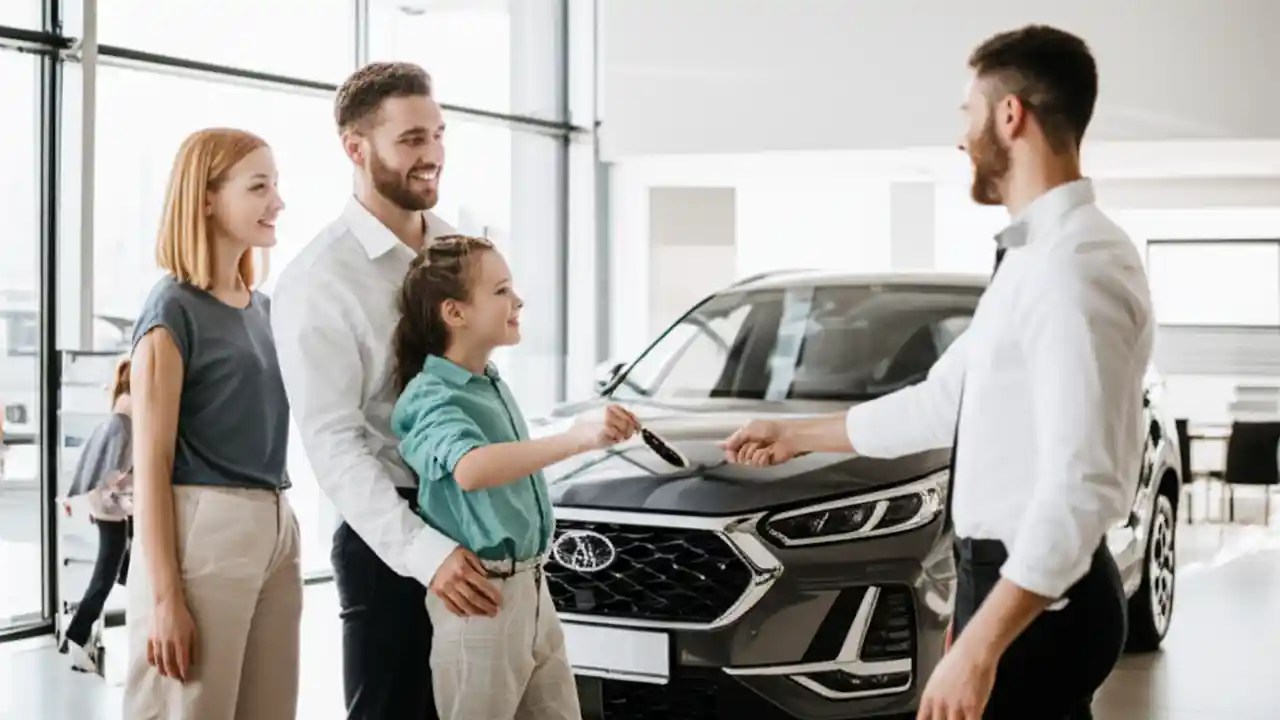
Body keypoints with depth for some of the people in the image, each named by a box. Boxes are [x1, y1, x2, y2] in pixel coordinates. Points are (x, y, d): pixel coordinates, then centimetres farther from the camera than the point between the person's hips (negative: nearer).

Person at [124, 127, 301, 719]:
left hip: (276, 528, 8)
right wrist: (164, 596, -16)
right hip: (202, 530, -7)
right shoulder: (174, 309, -7)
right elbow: (151, 462, -11)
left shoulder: (263, 308, 15)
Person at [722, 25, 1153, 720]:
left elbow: (1081, 484, -27)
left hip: (1036, 598, -10)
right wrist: (796, 435, 29)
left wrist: (978, 647, -30)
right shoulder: (1033, 258, 14)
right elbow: (938, 403, 22)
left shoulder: (1075, 265, -20)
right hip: (1011, 582, 10)